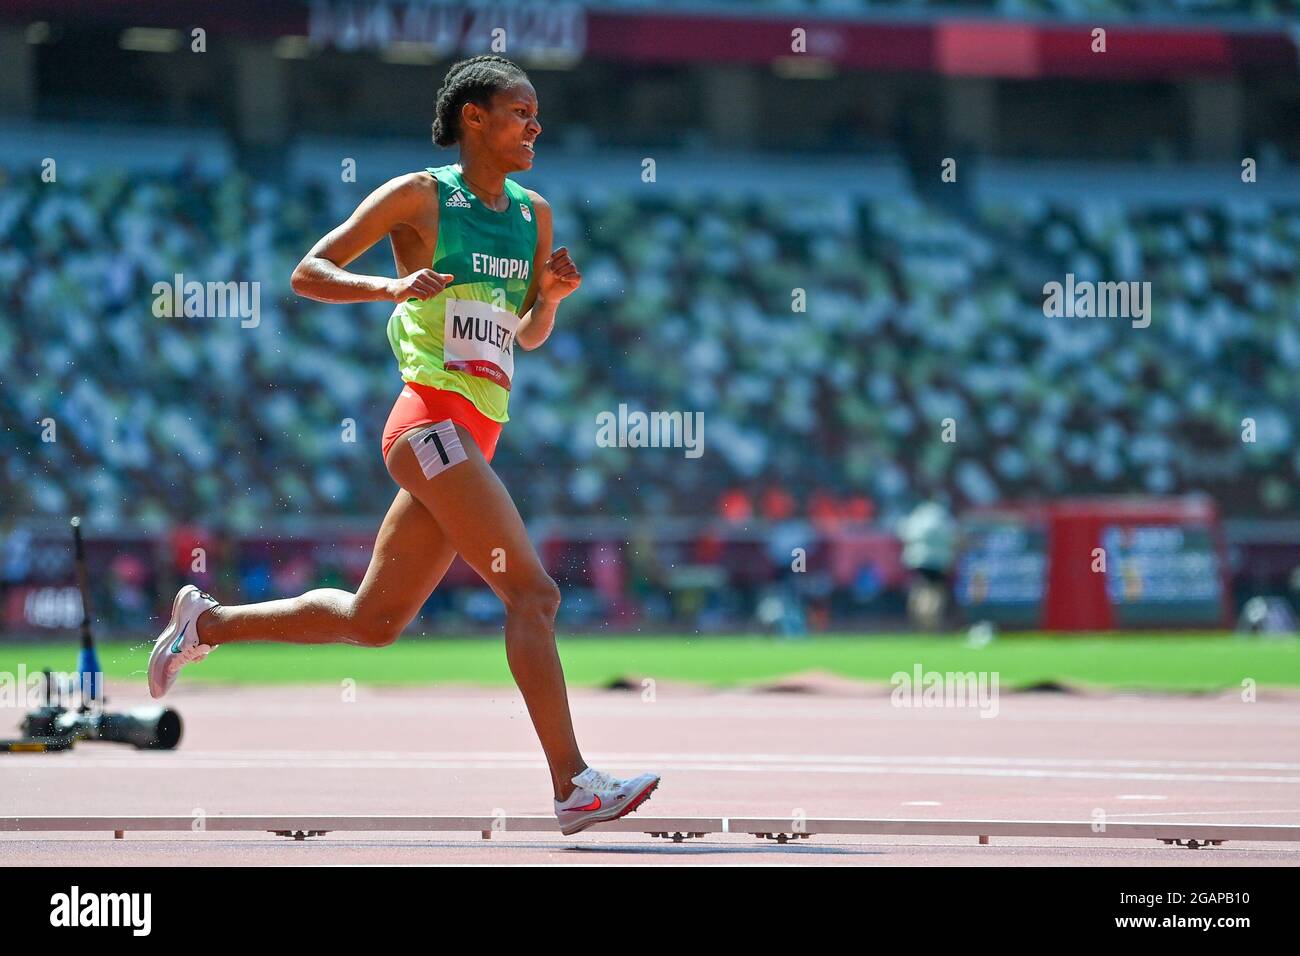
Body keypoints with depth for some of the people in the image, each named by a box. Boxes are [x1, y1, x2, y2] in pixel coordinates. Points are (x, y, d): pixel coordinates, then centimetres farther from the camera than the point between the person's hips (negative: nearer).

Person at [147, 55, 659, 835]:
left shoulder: (534, 215, 17)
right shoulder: (420, 197, -2)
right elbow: (307, 274, 0)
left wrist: (553, 293, 3)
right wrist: (392, 285, -18)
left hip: (476, 440, 8)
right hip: (433, 423, -8)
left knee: (372, 620, 13)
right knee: (533, 592, -18)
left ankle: (209, 622, 30)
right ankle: (574, 786, -23)